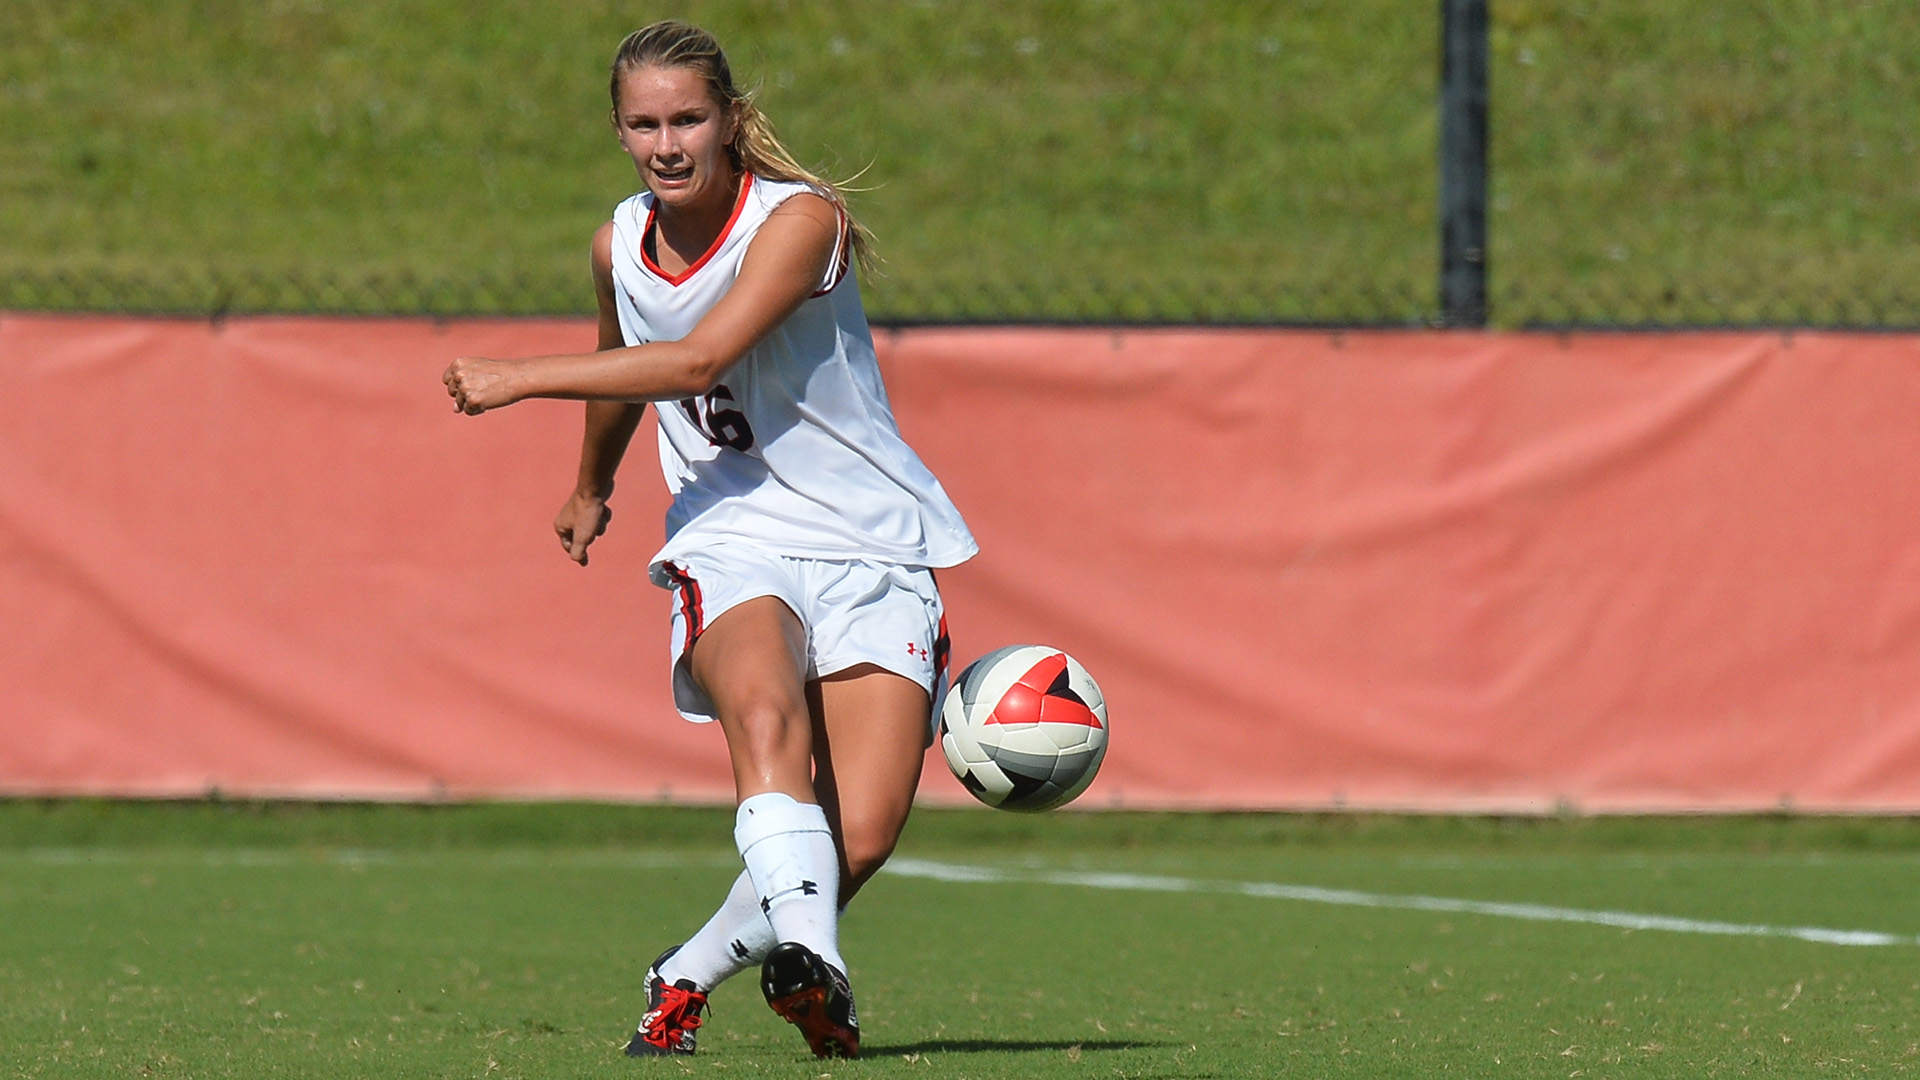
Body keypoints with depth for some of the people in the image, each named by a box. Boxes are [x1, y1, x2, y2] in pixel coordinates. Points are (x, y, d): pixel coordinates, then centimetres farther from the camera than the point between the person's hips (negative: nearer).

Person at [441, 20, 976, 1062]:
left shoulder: (801, 217, -14)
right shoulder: (620, 247, 5)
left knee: (860, 837, -13)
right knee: (765, 714, -33)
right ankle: (809, 961, -49)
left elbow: (697, 360, -26)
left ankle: (689, 973, 11)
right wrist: (591, 486, 45)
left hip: (870, 546, -2)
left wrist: (518, 379, -23)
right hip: (731, 543, 2)